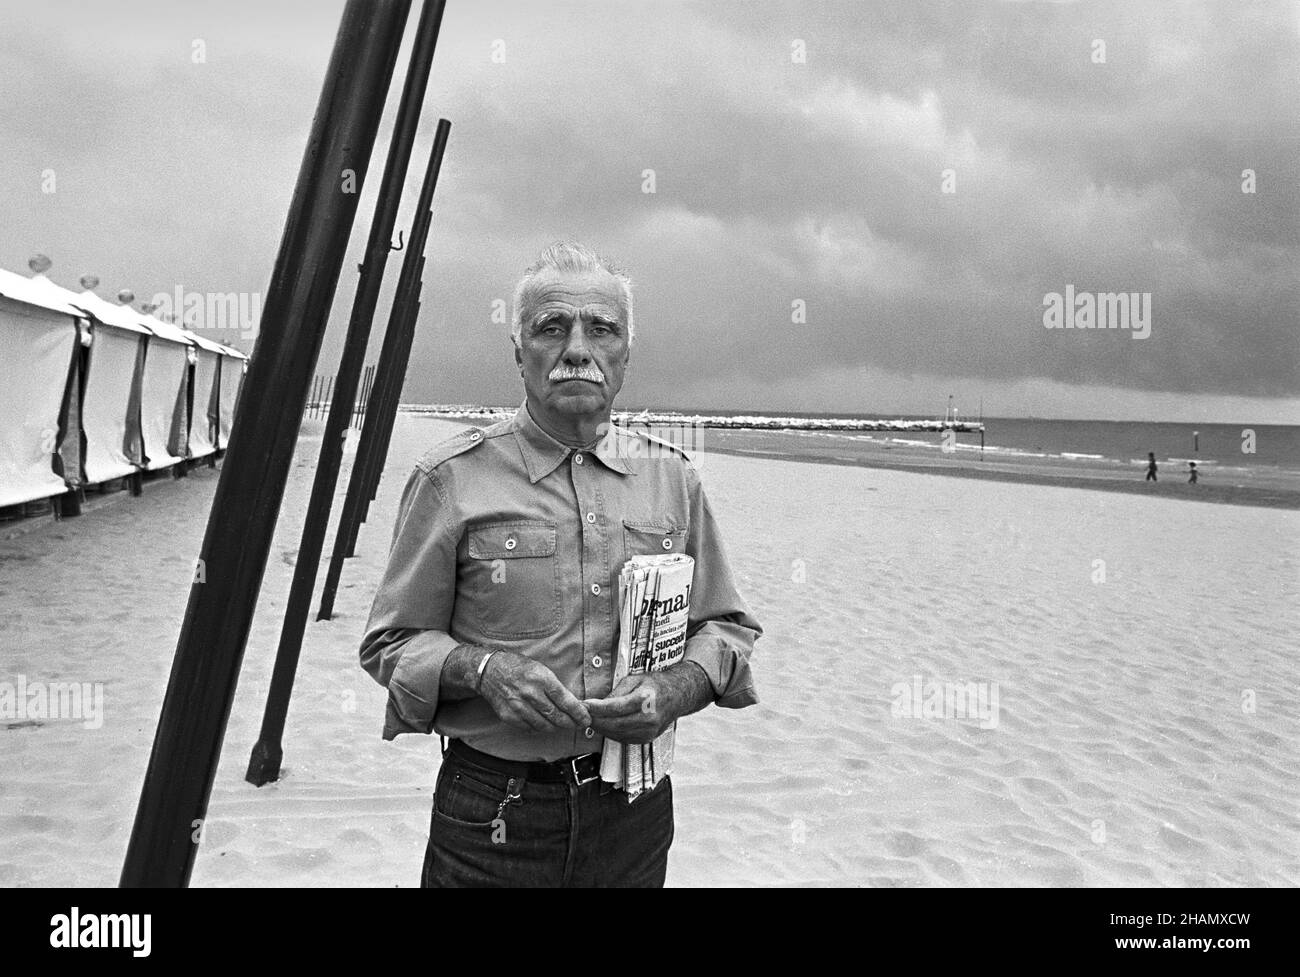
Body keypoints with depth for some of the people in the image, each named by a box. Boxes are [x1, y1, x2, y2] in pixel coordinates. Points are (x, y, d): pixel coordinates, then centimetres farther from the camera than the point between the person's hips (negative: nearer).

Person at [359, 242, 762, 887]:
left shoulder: (672, 476, 2)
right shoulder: (451, 478, -7)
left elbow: (725, 625, 10)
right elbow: (392, 641, -2)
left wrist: (679, 687, -10)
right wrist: (482, 669, -21)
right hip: (492, 814, -2)